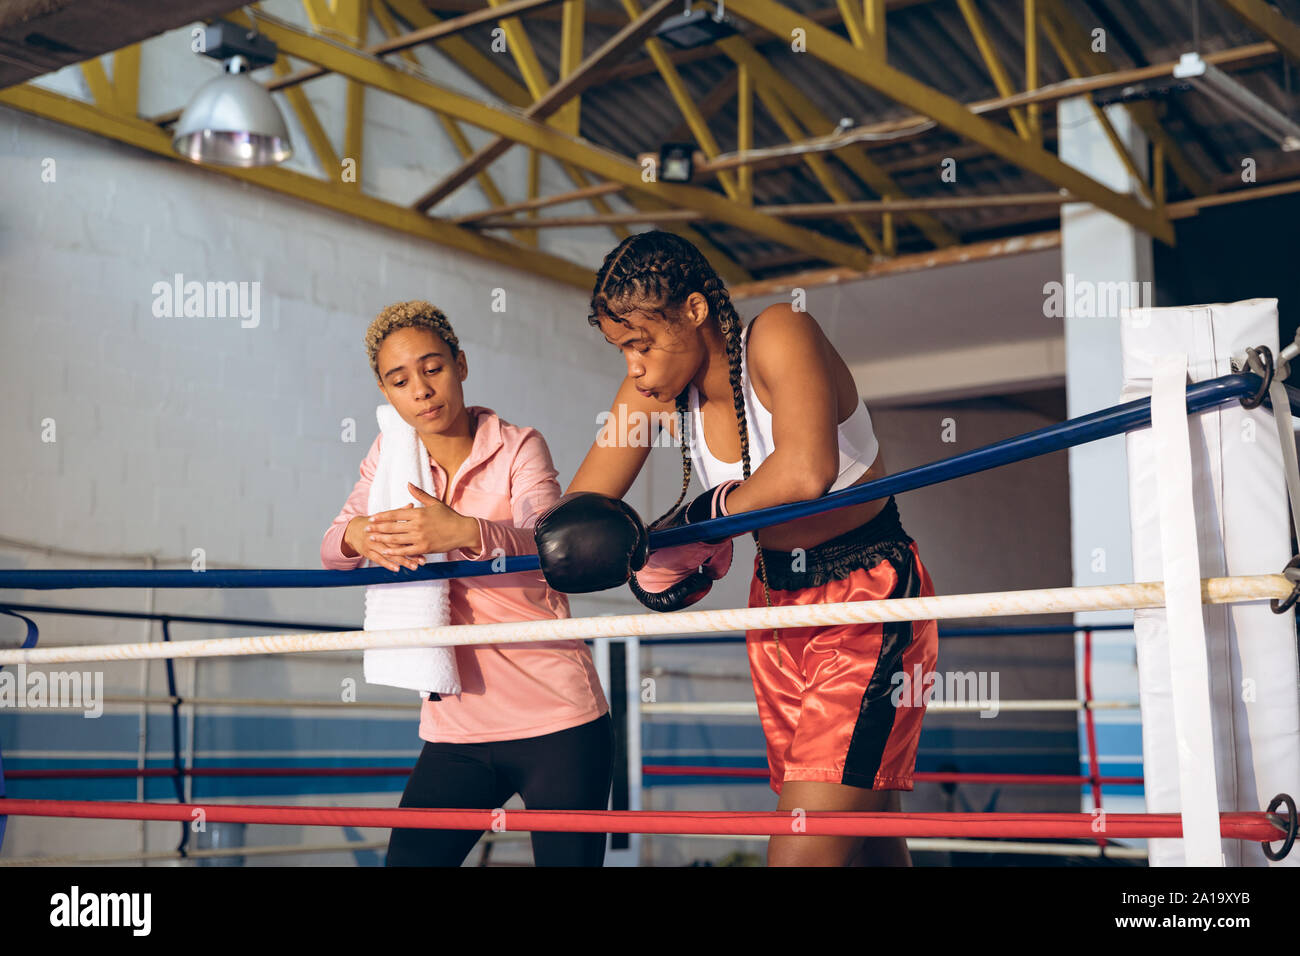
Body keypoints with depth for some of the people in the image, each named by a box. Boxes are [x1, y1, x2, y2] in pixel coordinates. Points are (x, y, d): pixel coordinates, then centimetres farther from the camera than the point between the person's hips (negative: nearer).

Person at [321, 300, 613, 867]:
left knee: (569, 859, -4)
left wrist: (464, 531, -41)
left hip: (559, 721, -3)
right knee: (407, 859, -3)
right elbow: (331, 552, 0)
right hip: (455, 731, 3)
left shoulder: (518, 447, -3)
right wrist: (358, 536, -25)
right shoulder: (390, 456, 8)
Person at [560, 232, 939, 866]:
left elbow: (806, 472, -37)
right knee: (863, 838, 11)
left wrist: (702, 516, -20)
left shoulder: (779, 335, -21)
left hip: (871, 602, -7)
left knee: (803, 851, -17)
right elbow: (579, 507, 0)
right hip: (777, 600, 7)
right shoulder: (656, 394, -2)